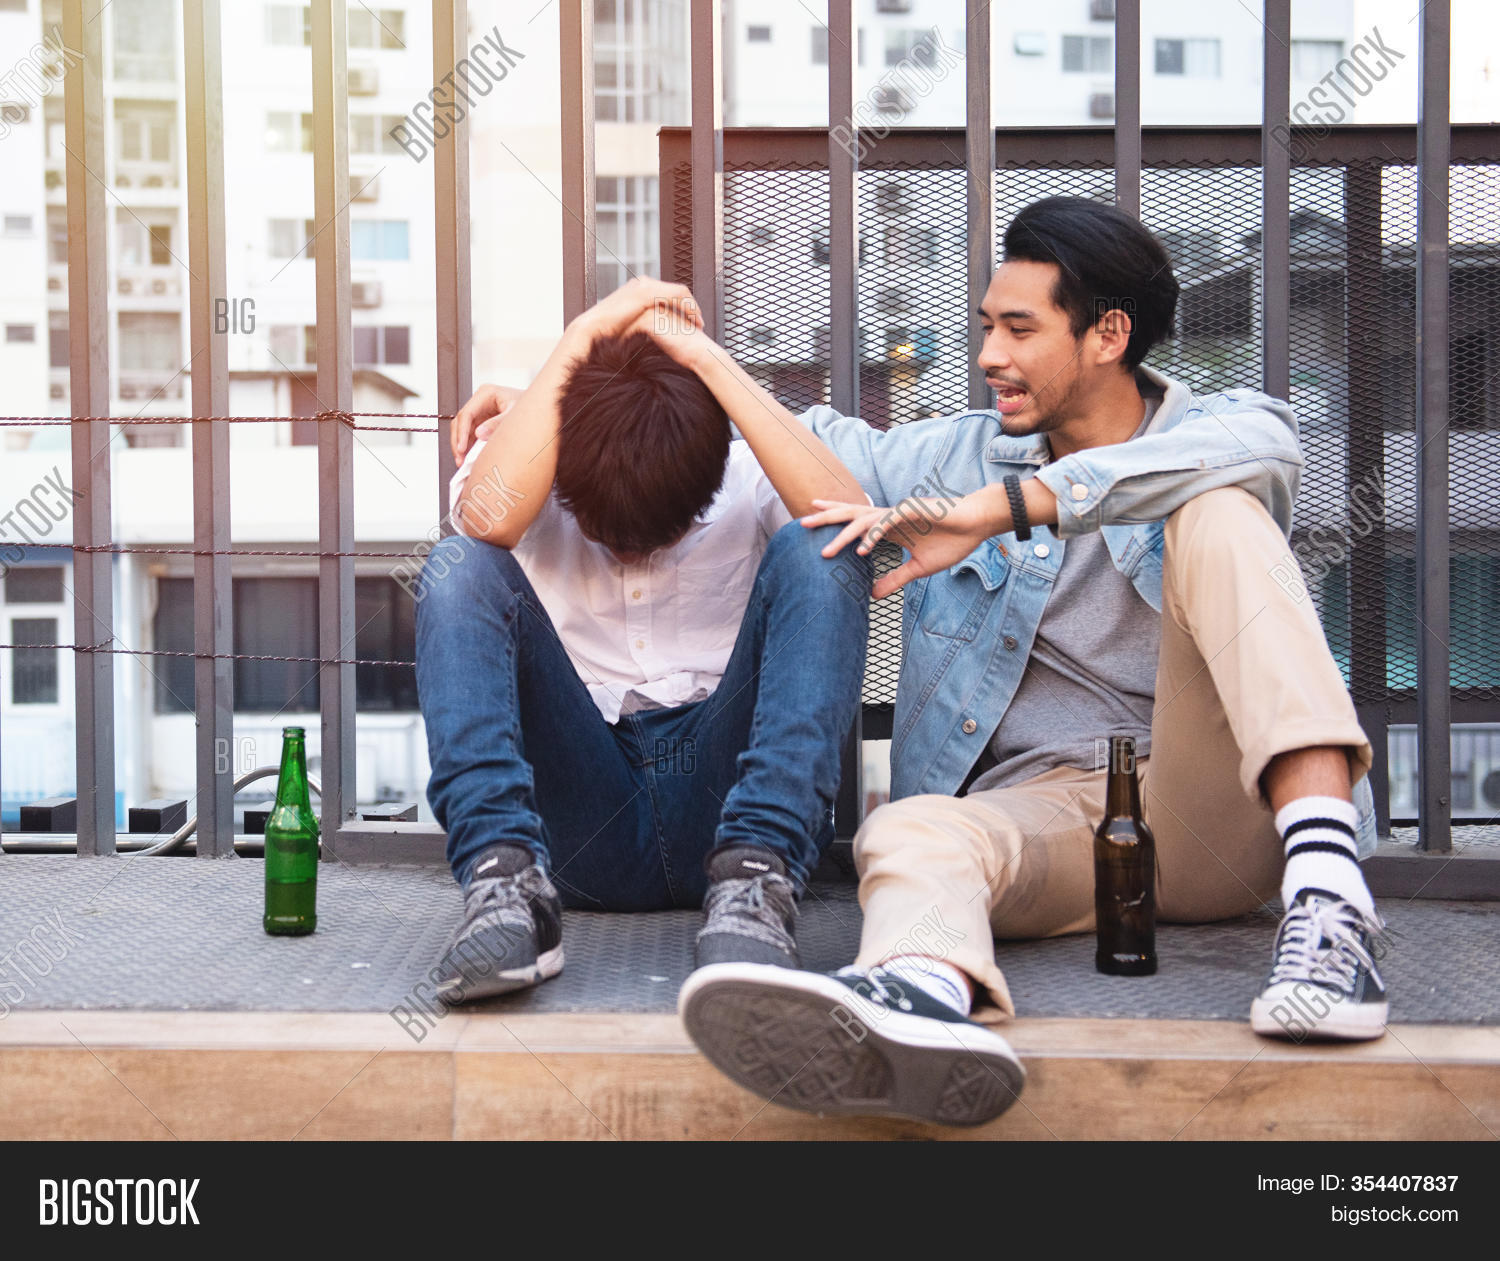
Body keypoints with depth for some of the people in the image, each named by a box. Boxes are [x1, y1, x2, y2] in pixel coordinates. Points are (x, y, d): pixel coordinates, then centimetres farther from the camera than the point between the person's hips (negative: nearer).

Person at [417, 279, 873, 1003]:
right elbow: (488, 518, -21)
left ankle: (754, 881, -34)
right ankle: (506, 877, -34)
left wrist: (705, 359, -16)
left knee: (815, 553, -20)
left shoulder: (750, 483, 4)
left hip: (720, 797, 0)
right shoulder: (533, 485, 5)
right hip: (581, 826, 1)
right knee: (457, 569, -17)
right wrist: (582, 339, -13)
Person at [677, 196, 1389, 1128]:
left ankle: (1327, 893, -42)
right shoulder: (964, 454, 21)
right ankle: (924, 996, -71)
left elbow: (1261, 442, -17)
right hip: (1044, 808, 2)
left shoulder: (1211, 431, 9)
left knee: (1218, 513, -23)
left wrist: (998, 509, -22)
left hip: (1211, 812, -2)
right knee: (911, 833, -32)